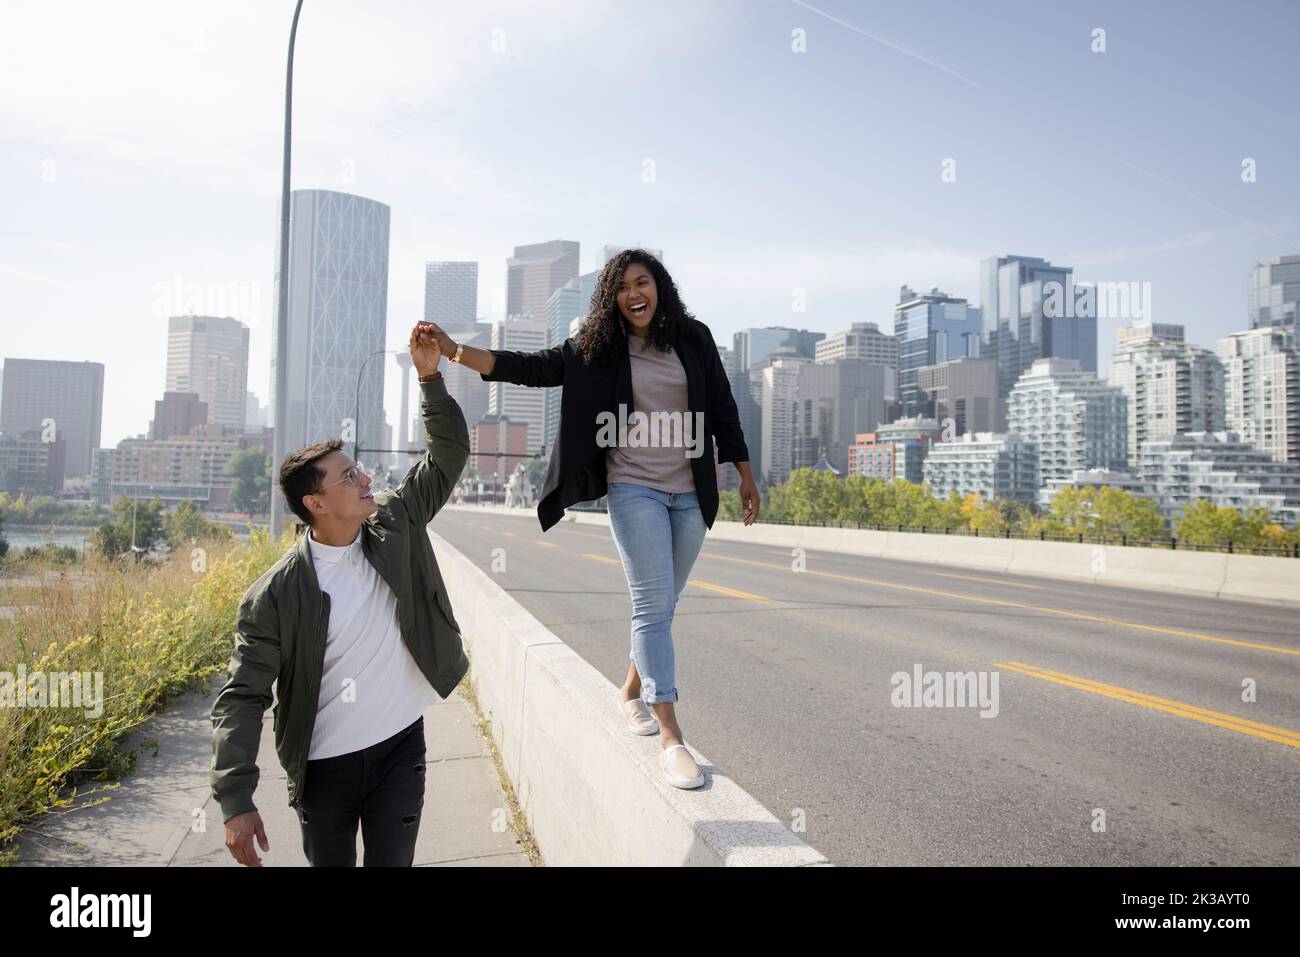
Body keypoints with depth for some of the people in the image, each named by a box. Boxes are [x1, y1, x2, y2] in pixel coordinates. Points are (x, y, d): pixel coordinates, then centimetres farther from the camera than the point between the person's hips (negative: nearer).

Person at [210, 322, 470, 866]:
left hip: (401, 746, 2)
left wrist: (430, 377, -14)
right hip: (325, 764, -2)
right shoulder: (275, 596, -17)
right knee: (330, 863, 17)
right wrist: (235, 800, -20)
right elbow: (242, 698, -14)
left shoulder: (396, 525, -6)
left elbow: (449, 455, -3)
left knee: (392, 862, 6)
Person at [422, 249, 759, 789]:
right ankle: (670, 736, -6)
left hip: (691, 493, 3)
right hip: (634, 488, -3)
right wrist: (453, 350, -16)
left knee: (660, 605, 12)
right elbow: (530, 367, -5)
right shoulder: (596, 348, 1)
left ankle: (632, 692, 35)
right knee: (653, 604, -8)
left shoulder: (694, 339, 6)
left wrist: (745, 476, 11)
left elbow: (722, 409, 11)